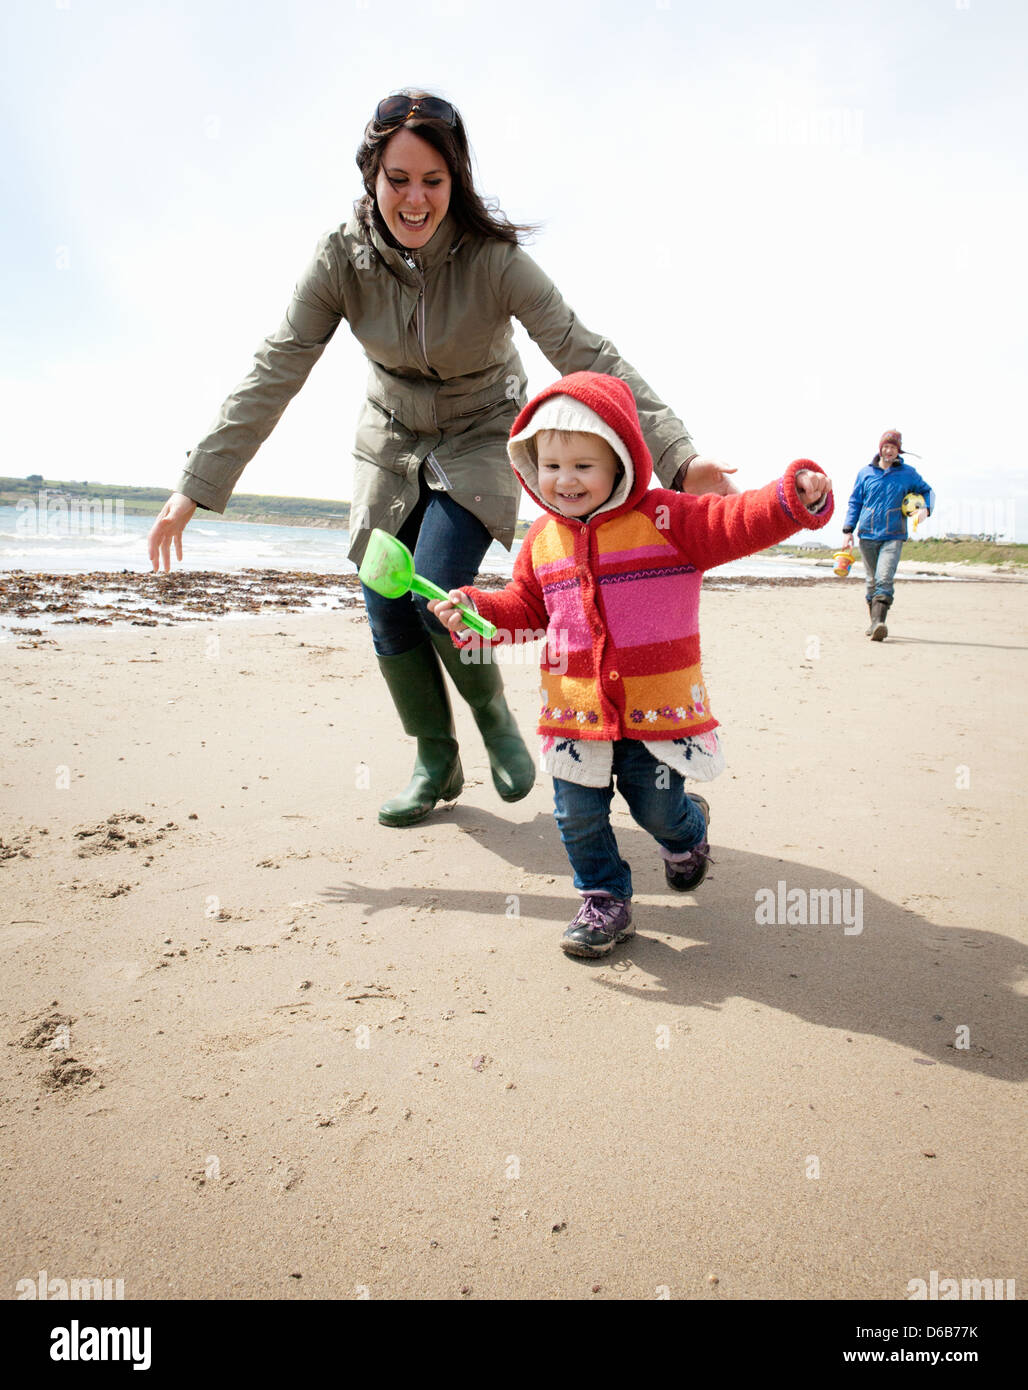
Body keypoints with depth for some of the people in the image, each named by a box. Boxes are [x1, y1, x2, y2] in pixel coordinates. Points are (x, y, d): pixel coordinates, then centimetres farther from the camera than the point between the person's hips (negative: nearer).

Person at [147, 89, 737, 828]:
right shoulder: (343, 258, -16)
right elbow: (274, 372, -16)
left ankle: (494, 714, 8)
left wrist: (678, 454, -39)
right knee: (388, 610, -3)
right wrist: (198, 485, -20)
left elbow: (586, 354, -28)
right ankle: (436, 764, 17)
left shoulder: (494, 259, -23)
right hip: (392, 441, 3)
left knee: (437, 593, -22)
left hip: (481, 438, -3)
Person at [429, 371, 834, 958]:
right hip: (576, 706, 4)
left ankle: (689, 829, 47)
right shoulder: (543, 540, 6)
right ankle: (605, 900, 28)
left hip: (656, 703, -3)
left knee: (658, 807, 9)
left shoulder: (665, 519, -8)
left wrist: (797, 497, -34)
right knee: (578, 814, 6)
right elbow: (524, 607, 16)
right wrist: (474, 607, -1)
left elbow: (737, 523, -17)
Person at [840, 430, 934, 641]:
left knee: (884, 580, -18)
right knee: (872, 581, 8)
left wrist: (925, 509, -2)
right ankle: (874, 622, 22)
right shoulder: (865, 473, 9)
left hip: (893, 537, -2)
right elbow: (854, 502, 12)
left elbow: (927, 491, 20)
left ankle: (878, 623, -27)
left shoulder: (908, 473, 8)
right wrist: (848, 530, 3)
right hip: (867, 536, 2)